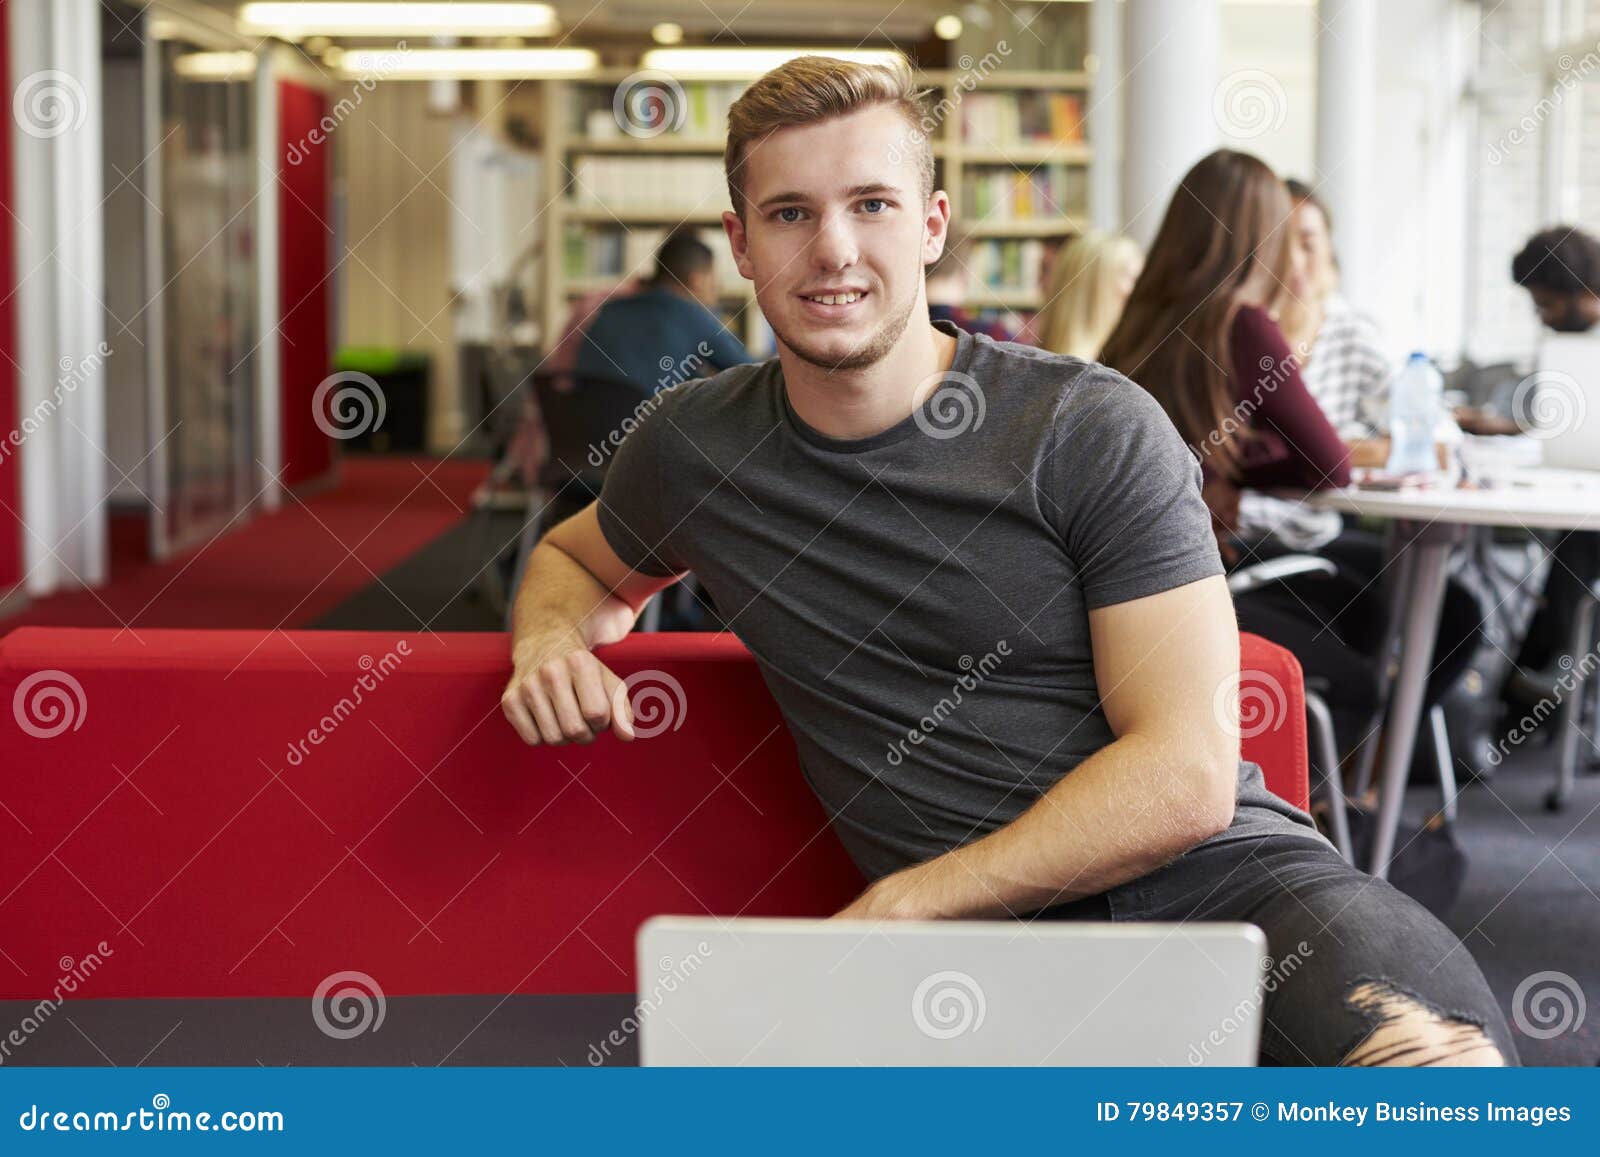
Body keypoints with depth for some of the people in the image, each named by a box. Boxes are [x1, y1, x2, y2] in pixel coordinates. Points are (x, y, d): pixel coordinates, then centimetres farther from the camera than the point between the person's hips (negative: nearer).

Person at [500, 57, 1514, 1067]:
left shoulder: (1094, 428, 0)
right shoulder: (692, 447, 12)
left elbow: (1186, 776, -7)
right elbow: (580, 561, 36)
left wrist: (896, 908, -9)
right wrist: (553, 641, 10)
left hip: (1221, 872, -3)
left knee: (1439, 1059, -37)